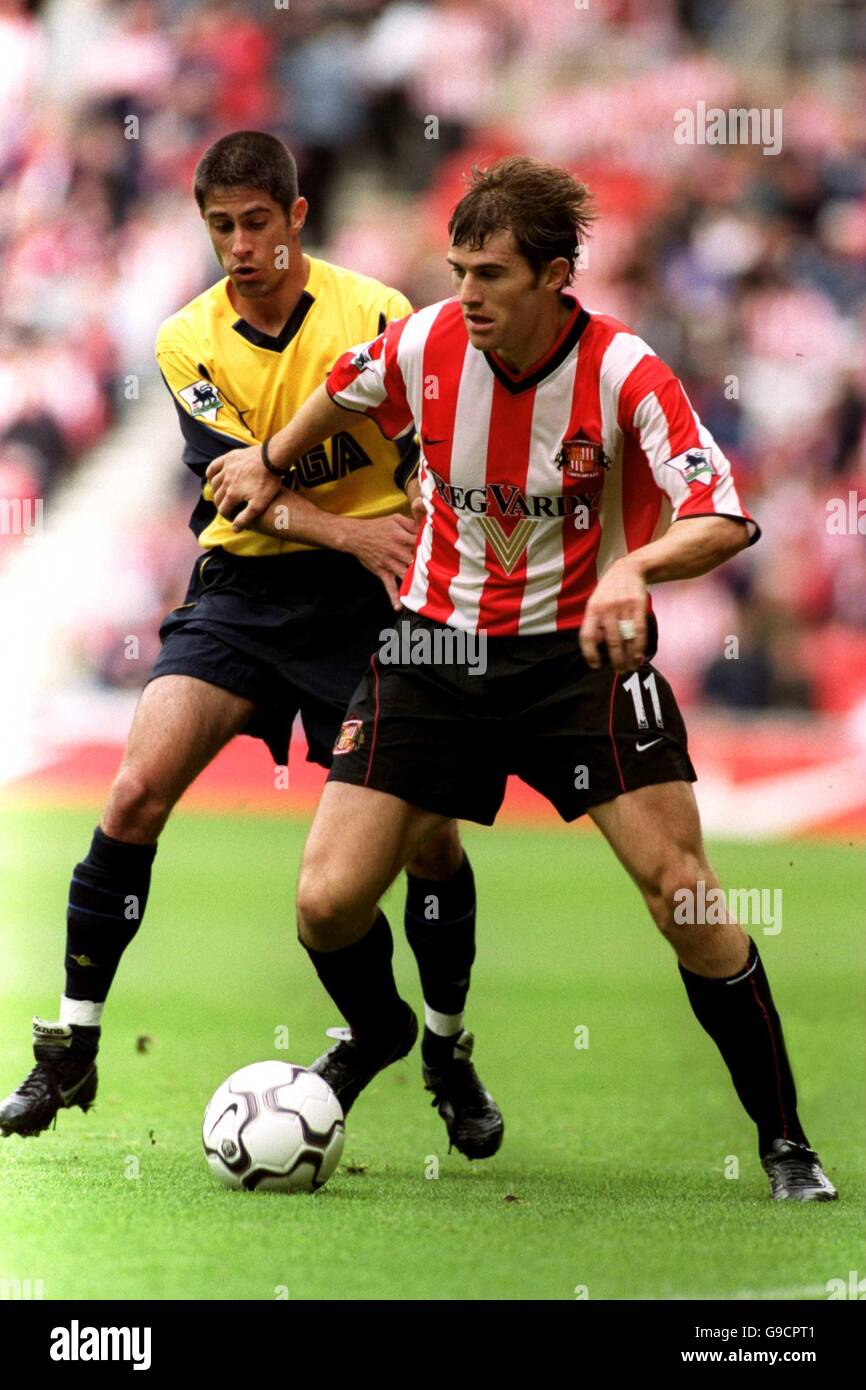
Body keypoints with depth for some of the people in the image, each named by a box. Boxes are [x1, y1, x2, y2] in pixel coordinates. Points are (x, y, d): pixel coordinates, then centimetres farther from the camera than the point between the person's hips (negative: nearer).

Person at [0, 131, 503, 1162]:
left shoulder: (378, 316, -5)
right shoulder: (187, 342, 2)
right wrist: (353, 532, -23)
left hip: (369, 596, -2)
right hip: (240, 589, 2)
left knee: (429, 831, -9)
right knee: (138, 787, -15)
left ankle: (448, 1050, 16)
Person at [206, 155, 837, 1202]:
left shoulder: (622, 372, -19)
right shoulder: (423, 346, -9)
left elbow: (725, 518, -29)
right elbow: (343, 393, 17)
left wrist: (633, 567, -47)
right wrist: (271, 463, 32)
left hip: (581, 646, -3)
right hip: (438, 643, 3)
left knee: (683, 897, -13)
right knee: (328, 902, -6)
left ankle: (785, 1144, 3)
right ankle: (378, 1043, 30)